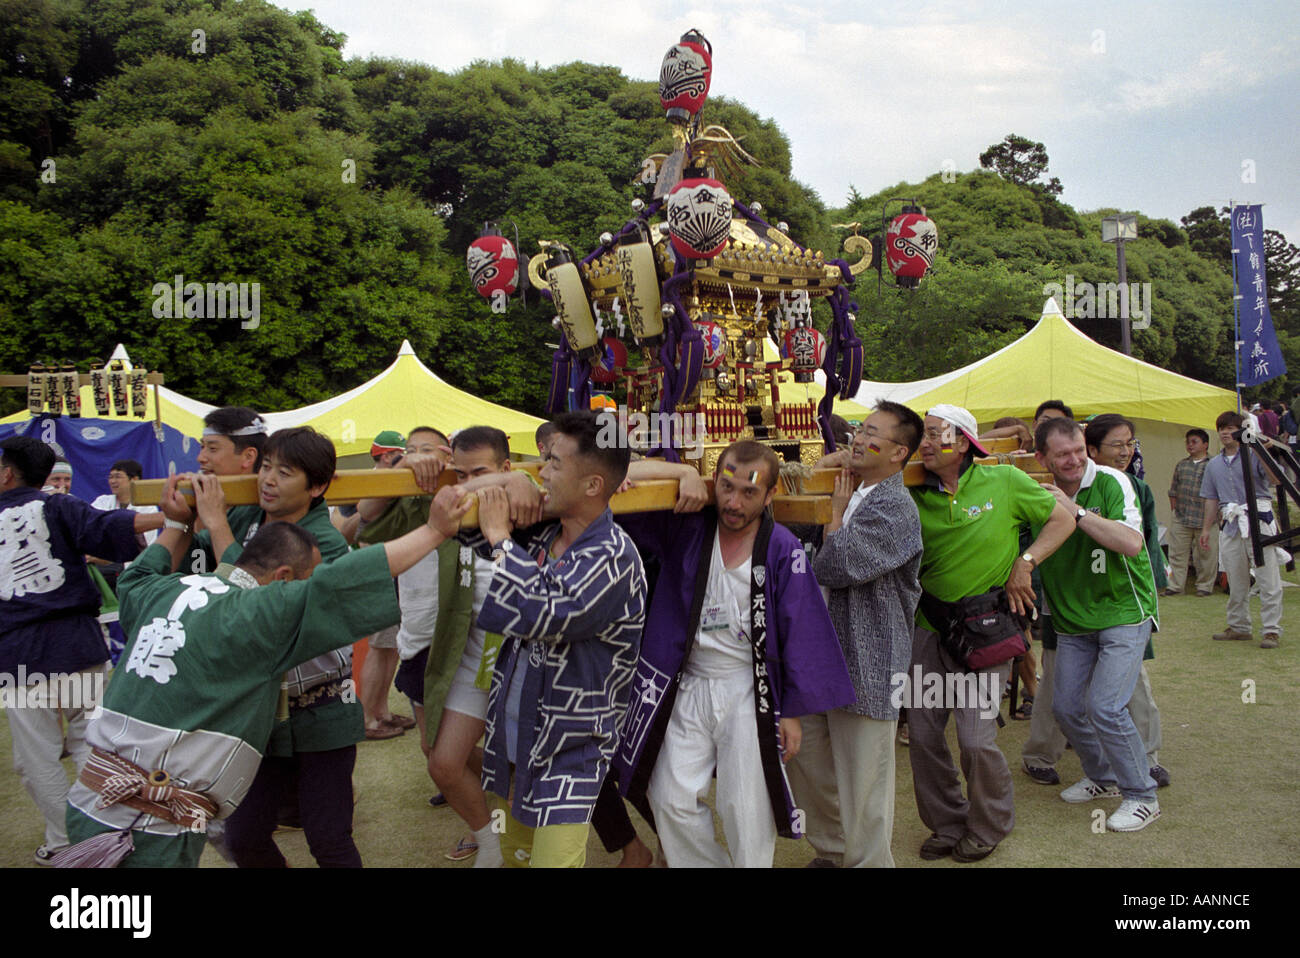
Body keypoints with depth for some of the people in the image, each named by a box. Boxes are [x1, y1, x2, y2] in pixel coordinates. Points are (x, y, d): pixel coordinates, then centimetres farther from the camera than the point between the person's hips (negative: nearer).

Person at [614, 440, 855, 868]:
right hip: (686, 687, 3)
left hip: (749, 692, -2)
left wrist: (792, 711, -4)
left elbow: (801, 635, -4)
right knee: (672, 800, 5)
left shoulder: (783, 550, -7)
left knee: (746, 810, 0)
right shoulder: (686, 529, -2)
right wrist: (685, 473, -15)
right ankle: (704, 863, 27)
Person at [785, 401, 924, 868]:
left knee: (862, 785, 1)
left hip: (867, 663, -9)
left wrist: (837, 512, -9)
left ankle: (866, 860, 19)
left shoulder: (893, 507, -16)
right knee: (803, 751, 18)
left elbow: (832, 568, -24)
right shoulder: (856, 495, 13)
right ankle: (832, 851, 36)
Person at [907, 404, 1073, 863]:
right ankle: (948, 824, 28)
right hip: (929, 626, 4)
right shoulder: (915, 496, 1)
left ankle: (989, 826, 22)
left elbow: (1062, 520, 3)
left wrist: (1025, 562, -8)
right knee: (922, 731, 5)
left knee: (976, 736, -6)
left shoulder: (1003, 481, -5)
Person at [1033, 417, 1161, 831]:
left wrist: (1076, 511, -28)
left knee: (1104, 707, -14)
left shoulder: (1110, 482, -14)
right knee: (1066, 706, 7)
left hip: (1123, 613, -5)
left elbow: (1132, 544, -27)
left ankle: (1141, 796, 6)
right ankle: (1102, 777, 33)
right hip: (1073, 619, 5)